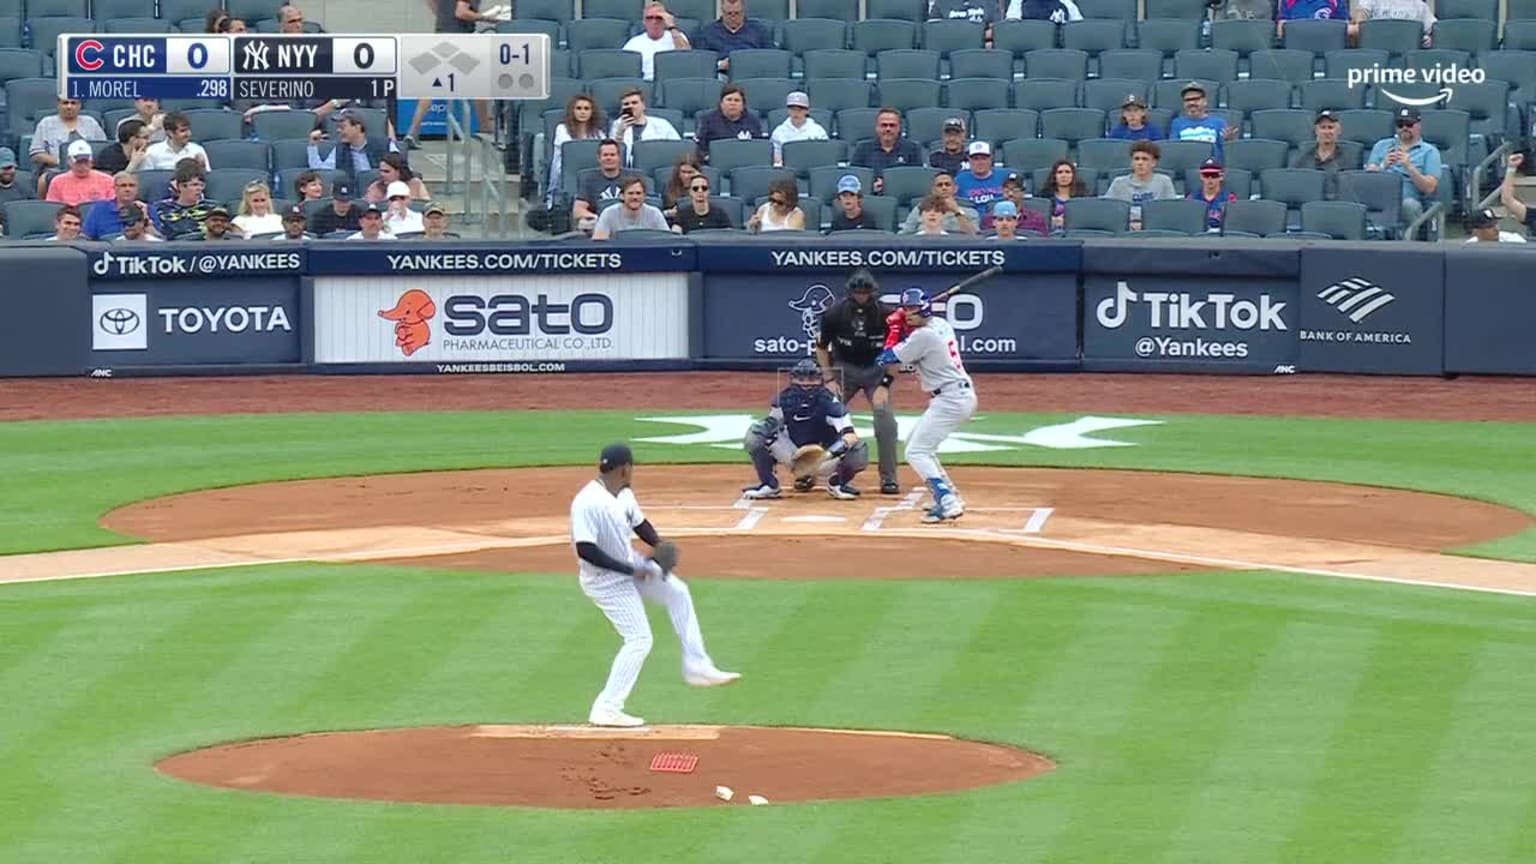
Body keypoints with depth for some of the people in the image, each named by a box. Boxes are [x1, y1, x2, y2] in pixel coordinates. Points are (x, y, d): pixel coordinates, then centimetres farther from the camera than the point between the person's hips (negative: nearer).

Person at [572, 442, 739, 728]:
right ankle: (606, 710, -6)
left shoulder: (624, 494, -2)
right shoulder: (588, 502, -29)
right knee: (639, 639, -10)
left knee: (676, 591, 15)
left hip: (629, 564, 9)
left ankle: (696, 667, 21)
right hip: (605, 579, -9)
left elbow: (639, 522, 14)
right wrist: (630, 570, -27)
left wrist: (659, 546, -6)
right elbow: (585, 549, -33)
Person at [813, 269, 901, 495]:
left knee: (886, 419, -14)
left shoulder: (885, 315, -19)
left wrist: (885, 385, -20)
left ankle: (888, 478, -4)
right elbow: (821, 347, -2)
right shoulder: (834, 313, -17)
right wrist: (828, 379, -8)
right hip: (843, 367, 1)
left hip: (876, 369, -1)